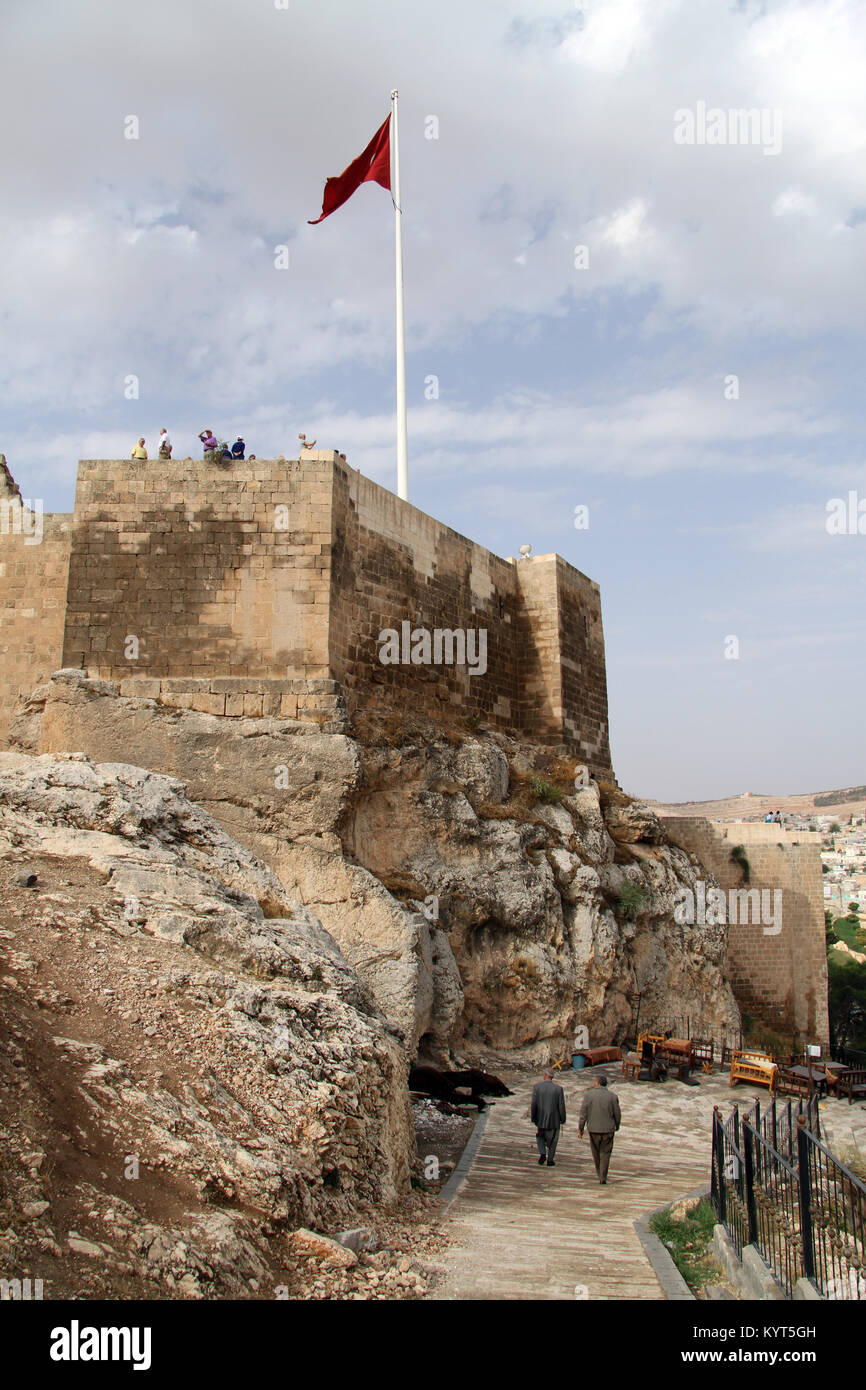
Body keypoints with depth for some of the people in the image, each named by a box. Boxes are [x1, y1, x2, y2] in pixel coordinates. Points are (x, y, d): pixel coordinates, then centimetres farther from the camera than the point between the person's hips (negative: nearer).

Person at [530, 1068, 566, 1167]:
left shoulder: (537, 1086, -10)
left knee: (540, 1136, 23)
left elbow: (533, 1103, -11)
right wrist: (563, 1119, 6)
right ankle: (550, 1160, 20)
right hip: (554, 1120, 0)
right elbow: (561, 1106, -8)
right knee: (552, 1139, 17)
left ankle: (542, 1153, 3)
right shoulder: (558, 1089, -11)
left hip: (540, 1119, 0)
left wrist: (532, 1118, 1)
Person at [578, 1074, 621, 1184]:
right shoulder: (612, 1096, -3)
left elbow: (583, 1113, -7)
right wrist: (617, 1125, 20)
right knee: (605, 1154, 6)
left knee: (596, 1153, 18)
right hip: (608, 1130, 0)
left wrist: (580, 1128, -1)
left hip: (593, 1129, 0)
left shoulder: (589, 1095, -5)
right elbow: (617, 1114, 2)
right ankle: (603, 1178, -2)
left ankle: (600, 1174, 28)